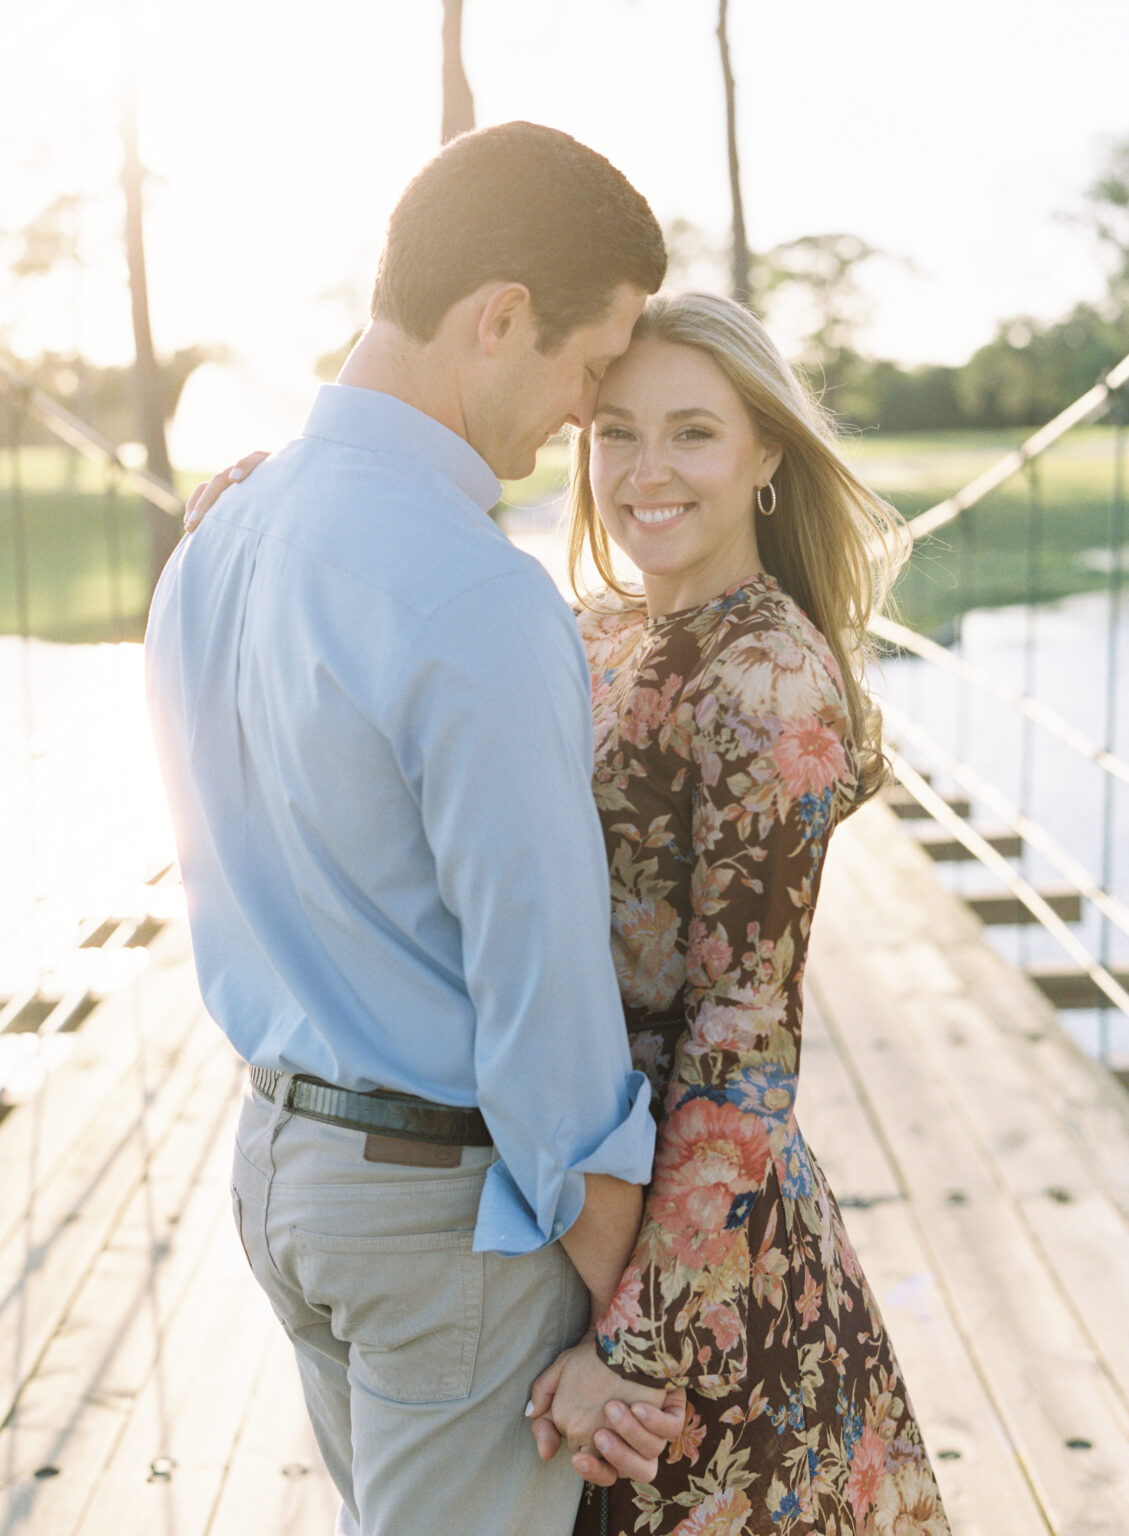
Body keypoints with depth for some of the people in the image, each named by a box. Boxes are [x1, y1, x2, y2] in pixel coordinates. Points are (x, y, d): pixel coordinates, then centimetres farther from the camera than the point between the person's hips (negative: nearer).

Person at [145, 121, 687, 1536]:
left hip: (283, 1154, 8)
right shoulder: (479, 607, -29)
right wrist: (613, 1310, -11)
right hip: (466, 1204, -8)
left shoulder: (208, 558, 0)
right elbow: (542, 992, -24)